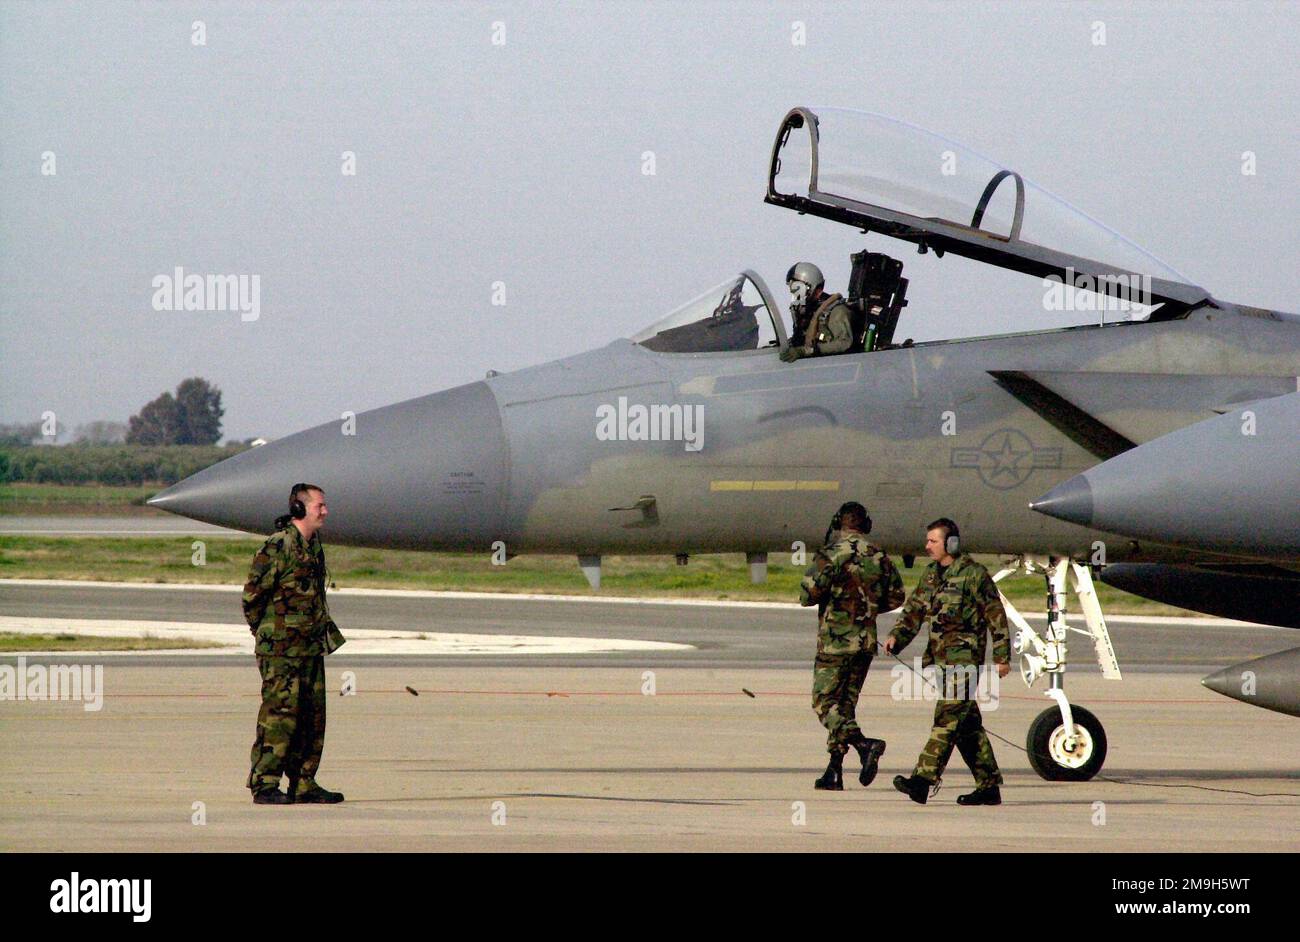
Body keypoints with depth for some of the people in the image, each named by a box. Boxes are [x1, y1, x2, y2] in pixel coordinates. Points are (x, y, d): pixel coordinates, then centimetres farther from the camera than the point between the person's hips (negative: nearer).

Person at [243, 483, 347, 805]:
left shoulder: (314, 545, 14)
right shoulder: (278, 546, -14)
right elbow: (252, 593, -11)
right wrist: (265, 632, -3)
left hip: (311, 647, 9)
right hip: (281, 649, -9)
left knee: (312, 717, 9)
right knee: (280, 713, -9)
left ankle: (304, 784, 15)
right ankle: (264, 784, -5)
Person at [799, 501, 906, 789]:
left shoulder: (830, 555, -11)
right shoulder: (880, 557, 6)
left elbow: (808, 595, -15)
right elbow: (896, 597, 15)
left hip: (835, 640, -6)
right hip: (867, 641, 6)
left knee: (824, 703, -2)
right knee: (846, 704, 13)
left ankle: (865, 744, -24)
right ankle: (834, 771, 13)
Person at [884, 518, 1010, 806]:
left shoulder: (973, 574, -7)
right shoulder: (930, 574, 15)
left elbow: (996, 616, -5)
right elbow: (914, 610, 15)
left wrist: (1002, 657, -6)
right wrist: (896, 636, -4)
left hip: (965, 655, -8)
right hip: (940, 657, 8)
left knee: (948, 717, -16)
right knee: (968, 723, 10)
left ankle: (923, 779, -26)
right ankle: (989, 785, 15)